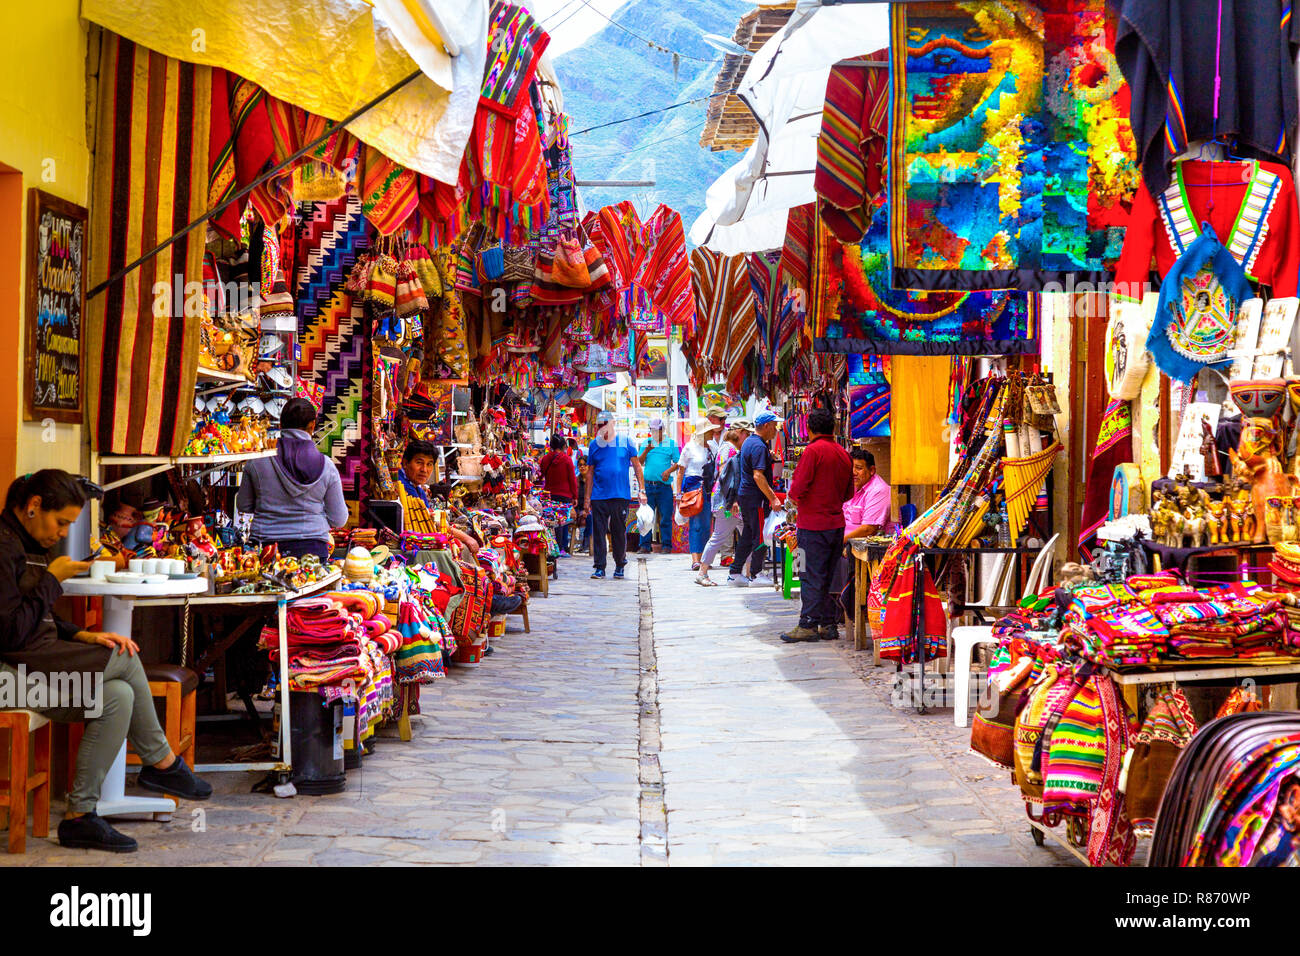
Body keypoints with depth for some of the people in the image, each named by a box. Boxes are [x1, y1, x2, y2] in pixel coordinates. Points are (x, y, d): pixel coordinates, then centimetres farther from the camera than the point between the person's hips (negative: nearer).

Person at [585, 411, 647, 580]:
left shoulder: (625, 441, 4)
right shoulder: (594, 444, 9)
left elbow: (637, 466, 6)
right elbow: (590, 473, 12)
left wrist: (642, 490, -1)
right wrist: (588, 497, 8)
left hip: (621, 496, -1)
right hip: (599, 496, 1)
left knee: (619, 532, 5)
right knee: (598, 532, -1)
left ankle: (620, 566, 18)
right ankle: (599, 567, 5)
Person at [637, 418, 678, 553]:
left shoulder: (671, 443, 7)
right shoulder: (646, 443, 13)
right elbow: (639, 463, 10)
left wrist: (669, 471, -12)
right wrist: (646, 451, -7)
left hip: (664, 486, -2)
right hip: (648, 485, 2)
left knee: (665, 517, -1)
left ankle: (666, 545, 4)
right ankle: (644, 545, 5)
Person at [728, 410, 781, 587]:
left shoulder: (749, 441, 15)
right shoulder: (759, 446, -17)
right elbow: (758, 475, -25)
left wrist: (769, 456, 17)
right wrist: (773, 498, -24)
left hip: (745, 495, 10)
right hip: (755, 498, -10)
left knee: (748, 536, 13)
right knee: (760, 537, -3)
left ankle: (735, 574, 15)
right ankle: (755, 575, 2)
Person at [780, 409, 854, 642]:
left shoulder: (813, 451, -12)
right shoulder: (844, 454, 9)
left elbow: (798, 487, -15)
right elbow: (848, 493, 16)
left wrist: (794, 497, 5)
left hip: (814, 523, -7)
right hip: (837, 523, 7)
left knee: (811, 577, -4)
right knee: (829, 577, 12)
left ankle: (808, 625, -2)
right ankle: (829, 625, 14)